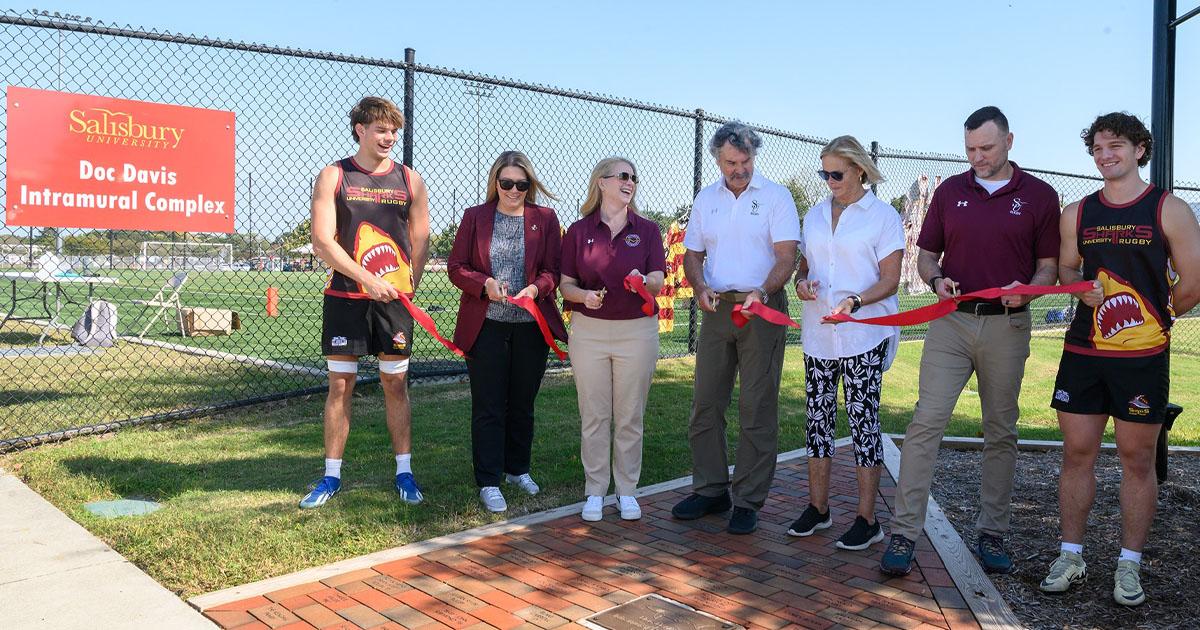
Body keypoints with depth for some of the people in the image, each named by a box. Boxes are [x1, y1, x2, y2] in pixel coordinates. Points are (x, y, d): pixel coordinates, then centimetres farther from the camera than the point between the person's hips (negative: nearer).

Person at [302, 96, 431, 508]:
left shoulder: (410, 180, 7)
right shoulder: (333, 177, 2)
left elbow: (420, 241, 9)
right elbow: (322, 243, -6)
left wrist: (406, 289, -1)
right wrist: (368, 280, -15)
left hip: (394, 300, 1)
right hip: (345, 298, -1)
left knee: (396, 385, 6)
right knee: (340, 385, 3)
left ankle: (404, 472, 16)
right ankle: (331, 477, 14)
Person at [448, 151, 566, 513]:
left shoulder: (545, 219, 4)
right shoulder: (475, 217, 3)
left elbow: (554, 269, 1)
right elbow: (456, 267, 0)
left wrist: (536, 288, -20)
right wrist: (485, 284, -18)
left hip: (532, 326, 2)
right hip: (485, 327, -1)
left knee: (522, 403, 14)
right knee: (488, 407, 2)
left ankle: (518, 469, 31)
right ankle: (489, 482, 10)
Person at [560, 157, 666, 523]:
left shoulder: (647, 230, 5)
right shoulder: (579, 231, 4)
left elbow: (658, 282, -2)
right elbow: (566, 284, 3)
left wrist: (644, 281, -24)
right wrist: (584, 296, -18)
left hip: (637, 330, 0)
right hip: (589, 330, 0)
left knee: (630, 416, 6)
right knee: (593, 416, 5)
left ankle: (627, 491, 19)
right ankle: (595, 492, 17)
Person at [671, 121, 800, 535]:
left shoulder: (775, 196, -2)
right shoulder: (706, 199, 12)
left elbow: (786, 256, -9)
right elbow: (692, 255, 13)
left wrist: (761, 291, -27)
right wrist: (701, 287, -8)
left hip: (762, 309, -4)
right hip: (717, 308, 5)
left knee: (757, 408, -2)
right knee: (705, 404, 7)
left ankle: (748, 501, 7)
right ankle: (710, 490, 19)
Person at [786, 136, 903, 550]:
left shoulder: (882, 216, -2)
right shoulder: (815, 215, 14)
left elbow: (890, 281, -6)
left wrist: (855, 302, -24)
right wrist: (801, 282, -4)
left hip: (864, 335, -5)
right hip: (818, 334, 5)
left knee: (862, 419, -2)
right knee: (818, 417, 8)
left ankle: (867, 519, 7)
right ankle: (818, 508, 20)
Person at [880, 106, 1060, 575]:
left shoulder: (1039, 196, 4)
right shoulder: (950, 191, 8)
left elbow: (1049, 267, 5)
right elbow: (926, 255, 12)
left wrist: (1026, 290, -16)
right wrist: (936, 280, -10)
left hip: (1007, 326, 0)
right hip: (951, 321, 0)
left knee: (1001, 432, 8)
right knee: (926, 422, -8)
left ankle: (992, 533, 20)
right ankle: (904, 533, -5)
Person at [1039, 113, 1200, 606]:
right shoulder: (1076, 214, 9)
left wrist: (1149, 317, 9)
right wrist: (1084, 289, -4)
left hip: (1143, 356, -3)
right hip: (1082, 351, 3)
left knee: (1137, 460, 5)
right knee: (1076, 454, 6)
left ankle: (1129, 565, 18)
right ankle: (1071, 557, 18)